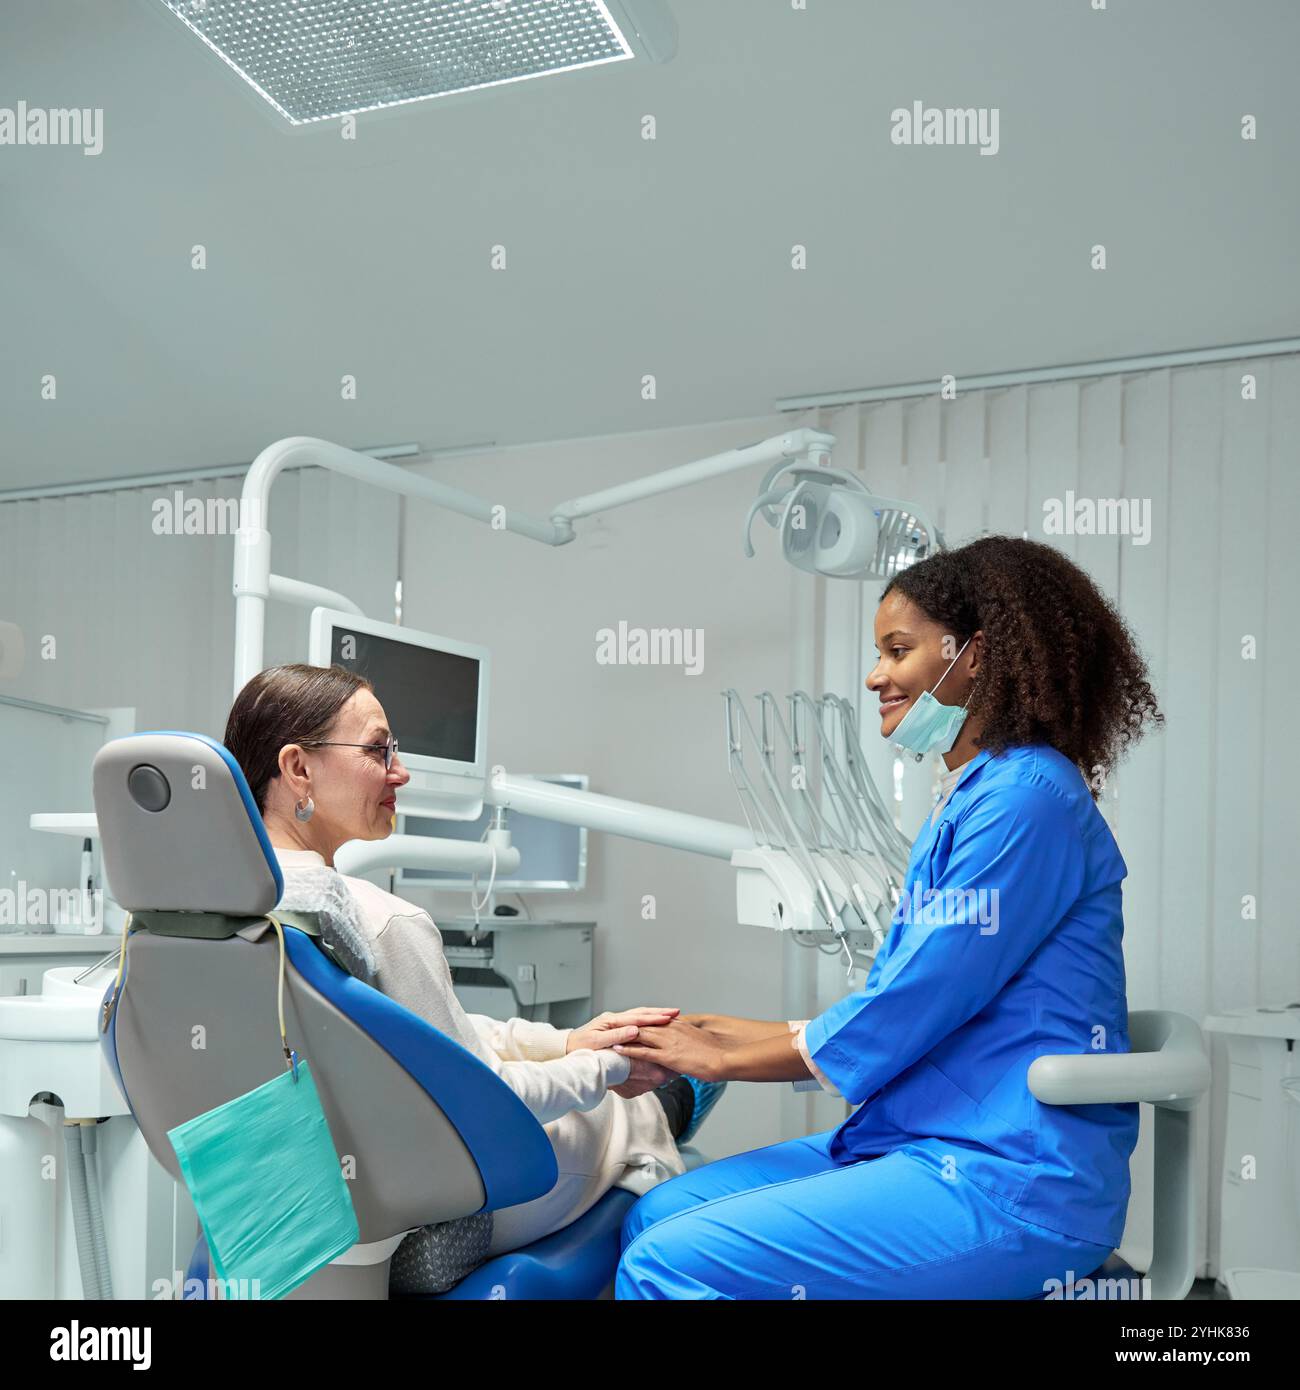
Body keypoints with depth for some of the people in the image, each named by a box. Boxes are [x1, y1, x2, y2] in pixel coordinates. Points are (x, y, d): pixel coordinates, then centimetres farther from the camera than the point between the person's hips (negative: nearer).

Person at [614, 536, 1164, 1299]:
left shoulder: (1026, 798, -15)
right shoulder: (968, 800, 16)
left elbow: (906, 1011, -16)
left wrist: (725, 1059, -3)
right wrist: (732, 1030, 10)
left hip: (1010, 1181, -9)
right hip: (934, 1144, 9)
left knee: (667, 1265, -17)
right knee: (656, 1215, 3)